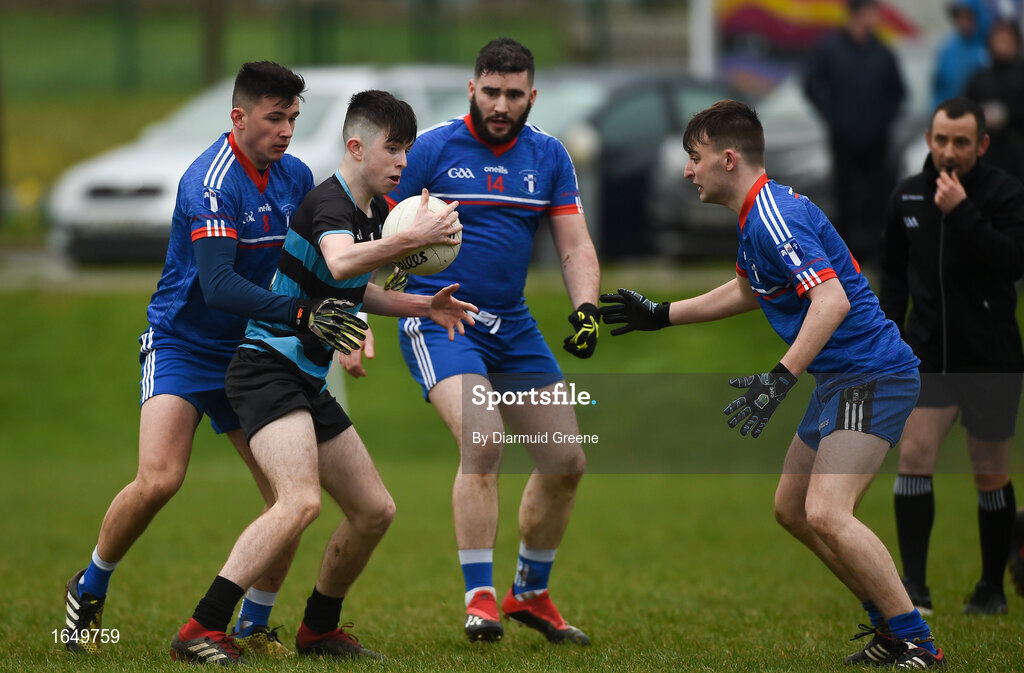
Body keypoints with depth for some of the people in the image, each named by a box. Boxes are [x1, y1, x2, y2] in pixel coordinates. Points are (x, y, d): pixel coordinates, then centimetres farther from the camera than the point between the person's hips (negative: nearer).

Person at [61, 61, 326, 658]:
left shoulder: (296, 177, 3)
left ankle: (254, 625, 12)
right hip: (180, 345, -6)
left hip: (248, 353, 7)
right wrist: (298, 312, -36)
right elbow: (218, 284, -31)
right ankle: (89, 591, 3)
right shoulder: (211, 183, -21)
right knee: (159, 479, -22)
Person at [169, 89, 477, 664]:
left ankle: (319, 629, 28)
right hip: (268, 369, -10)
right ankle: (202, 633, -27)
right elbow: (340, 264, -39)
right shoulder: (329, 202, -16)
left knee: (375, 510, 11)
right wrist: (416, 238, -43)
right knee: (301, 501, -27)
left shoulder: (376, 210, 14)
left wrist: (423, 306, 19)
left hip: (307, 382, 10)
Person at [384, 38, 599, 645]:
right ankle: (480, 600, -19)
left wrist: (586, 309, -14)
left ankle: (531, 594, 26)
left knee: (567, 461, 6)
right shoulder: (431, 149, -8)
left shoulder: (549, 156, 4)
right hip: (438, 319, -6)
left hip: (512, 326, 6)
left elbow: (575, 245, 4)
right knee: (483, 442, -26)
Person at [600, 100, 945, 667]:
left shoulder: (775, 215, -19)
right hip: (839, 380, 11)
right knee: (791, 509, 18)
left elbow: (833, 300, -31)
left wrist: (781, 379, -35)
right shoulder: (757, 216, 14)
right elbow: (747, 290, 34)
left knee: (826, 514, -23)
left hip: (871, 376, -11)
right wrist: (659, 315, 36)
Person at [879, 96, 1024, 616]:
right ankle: (914, 583, -11)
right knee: (913, 454, -13)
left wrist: (962, 213, -27)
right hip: (929, 353, 3)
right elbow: (894, 273, 16)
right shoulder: (906, 197, 5)